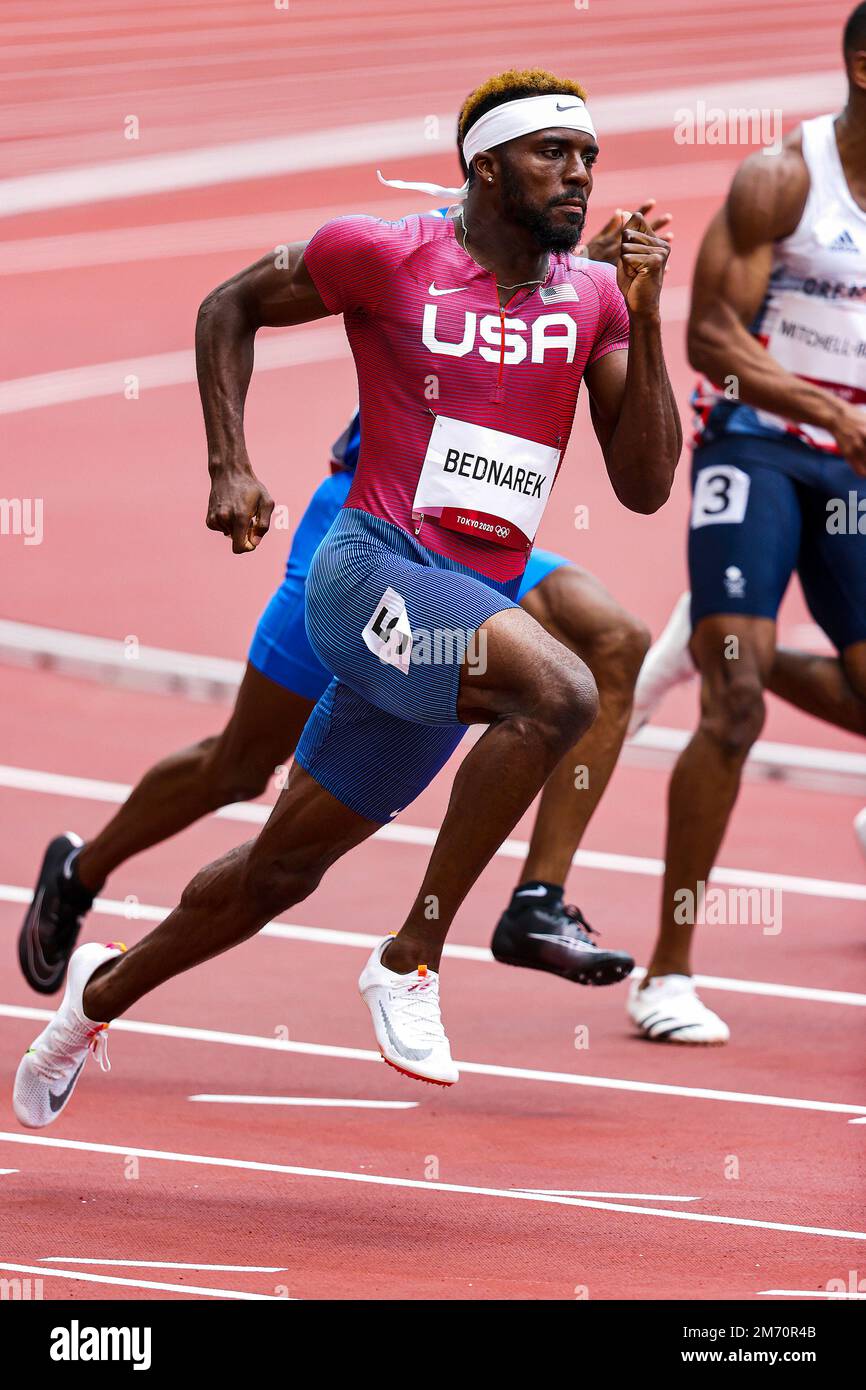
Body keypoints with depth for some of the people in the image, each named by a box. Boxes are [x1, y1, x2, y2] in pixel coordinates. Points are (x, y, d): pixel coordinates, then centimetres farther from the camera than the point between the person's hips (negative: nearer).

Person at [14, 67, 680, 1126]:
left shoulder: (592, 297, 8)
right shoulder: (386, 256, -6)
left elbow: (645, 488, 3)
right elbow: (228, 310, 8)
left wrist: (645, 320, -7)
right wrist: (230, 469, -1)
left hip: (465, 616, 6)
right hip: (371, 573, -6)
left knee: (284, 868, 14)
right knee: (559, 691, -32)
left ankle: (104, 991, 39)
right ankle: (410, 962, -22)